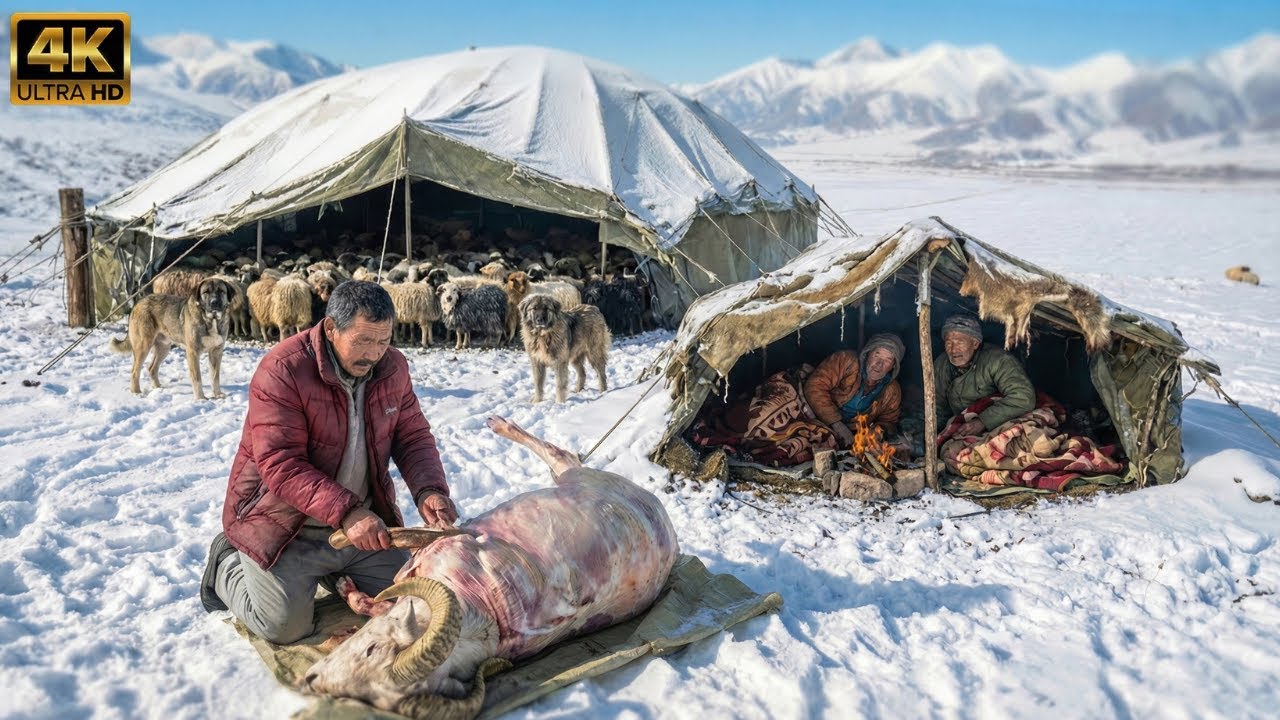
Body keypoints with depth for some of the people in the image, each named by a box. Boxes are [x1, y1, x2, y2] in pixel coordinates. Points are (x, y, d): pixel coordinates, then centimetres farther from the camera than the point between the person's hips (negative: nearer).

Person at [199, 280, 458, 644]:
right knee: (286, 627, -11)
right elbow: (280, 465, -28)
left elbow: (413, 436, 1)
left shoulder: (392, 367, -4)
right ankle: (227, 565, 20)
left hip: (363, 517, 6)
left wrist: (429, 490, -20)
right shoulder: (282, 370, -23)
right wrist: (344, 512, -38)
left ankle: (330, 570, 33)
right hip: (287, 523, -5)